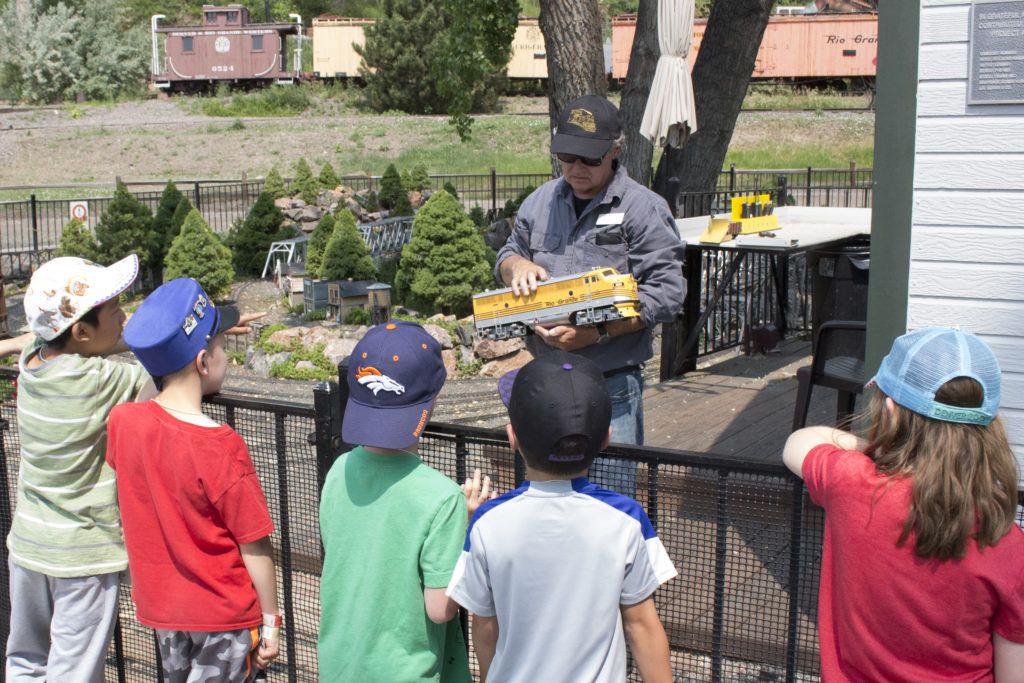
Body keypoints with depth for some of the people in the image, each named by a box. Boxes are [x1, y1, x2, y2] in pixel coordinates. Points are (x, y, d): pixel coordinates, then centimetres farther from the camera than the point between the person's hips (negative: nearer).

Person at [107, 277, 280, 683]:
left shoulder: (123, 421, -10)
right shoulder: (221, 446, -25)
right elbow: (254, 545, -19)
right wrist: (270, 621, -9)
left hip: (160, 605, 6)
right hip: (224, 612, -6)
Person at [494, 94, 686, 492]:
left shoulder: (644, 209, -6)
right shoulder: (540, 201, 12)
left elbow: (666, 294, -13)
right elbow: (507, 255, 23)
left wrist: (598, 331, -23)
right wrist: (517, 266, -3)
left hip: (611, 387, -5)